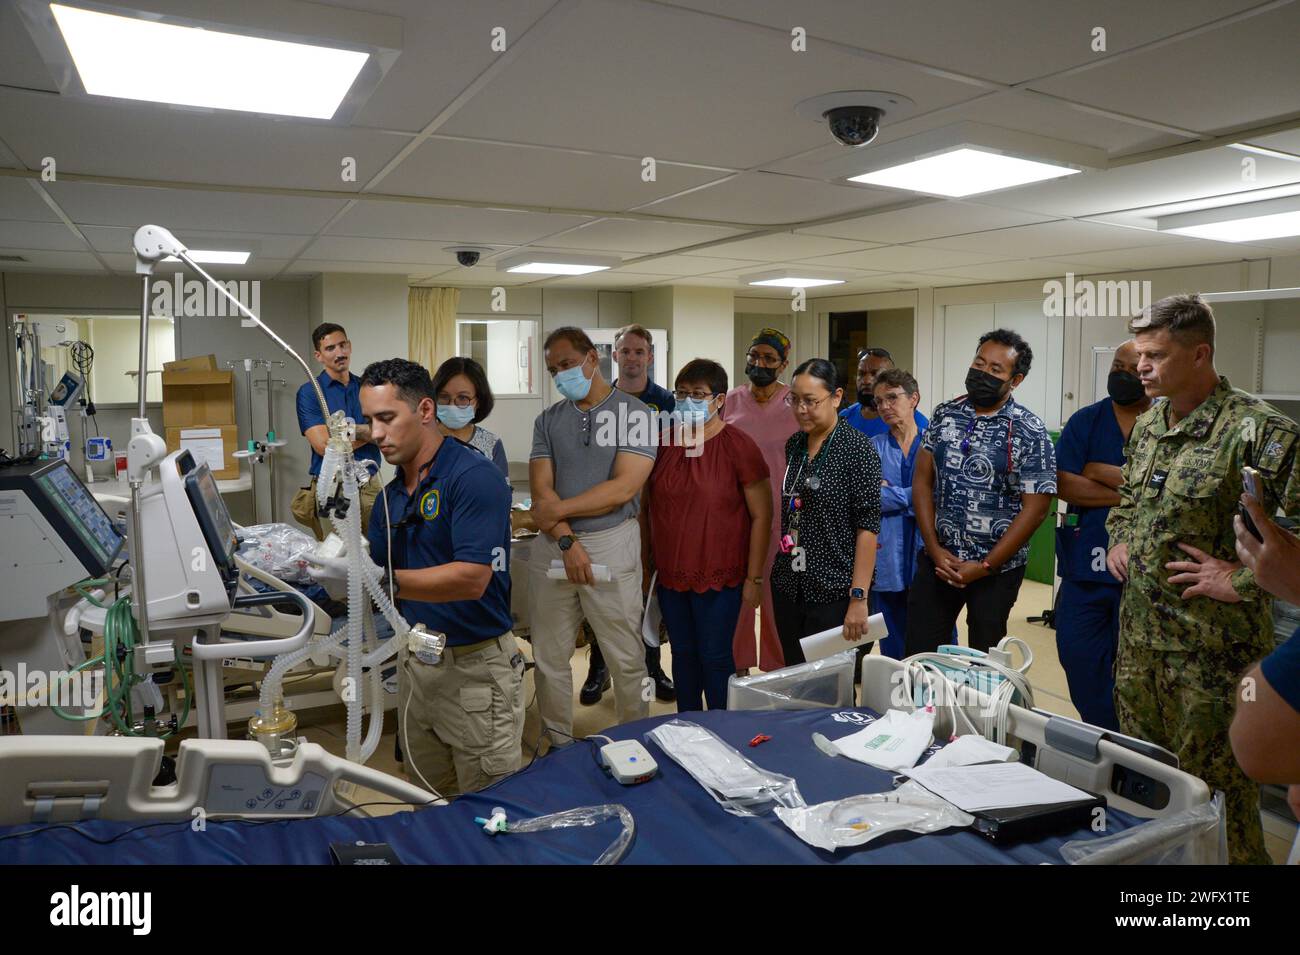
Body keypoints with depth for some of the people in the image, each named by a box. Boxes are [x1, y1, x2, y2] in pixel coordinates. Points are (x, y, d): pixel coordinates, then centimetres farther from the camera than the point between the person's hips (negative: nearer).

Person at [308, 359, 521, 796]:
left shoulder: (473, 476, -17)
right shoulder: (393, 493, 8)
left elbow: (471, 579, -25)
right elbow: (373, 572, 9)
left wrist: (379, 578, -30)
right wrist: (332, 559, -9)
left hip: (475, 666, -7)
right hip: (415, 662, 8)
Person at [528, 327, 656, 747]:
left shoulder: (635, 414, -3)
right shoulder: (547, 420, 10)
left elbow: (622, 489, -12)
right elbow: (541, 489, 0)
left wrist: (556, 510, -8)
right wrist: (567, 541, -14)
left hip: (613, 544, -4)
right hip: (552, 546, 4)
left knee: (626, 658, 3)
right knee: (549, 657, 11)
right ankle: (558, 744, 27)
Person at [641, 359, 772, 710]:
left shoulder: (738, 447, -10)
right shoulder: (663, 443, 4)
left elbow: (761, 516, -9)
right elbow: (645, 506, 12)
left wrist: (754, 578, -10)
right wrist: (646, 563, 10)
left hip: (718, 577, -5)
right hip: (670, 574, 5)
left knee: (715, 658, 4)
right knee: (683, 654, 16)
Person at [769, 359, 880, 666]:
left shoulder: (857, 448, -10)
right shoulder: (794, 444, 8)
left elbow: (868, 525, -14)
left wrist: (859, 597, -18)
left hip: (832, 592, -6)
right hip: (788, 586, 6)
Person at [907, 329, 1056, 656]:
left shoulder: (1029, 432, -9)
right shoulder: (944, 414, 2)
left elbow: (1035, 509, -11)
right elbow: (922, 481, 3)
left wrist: (985, 567, -12)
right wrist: (934, 549, -6)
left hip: (996, 568, -3)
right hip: (938, 560, 3)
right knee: (917, 655, 7)